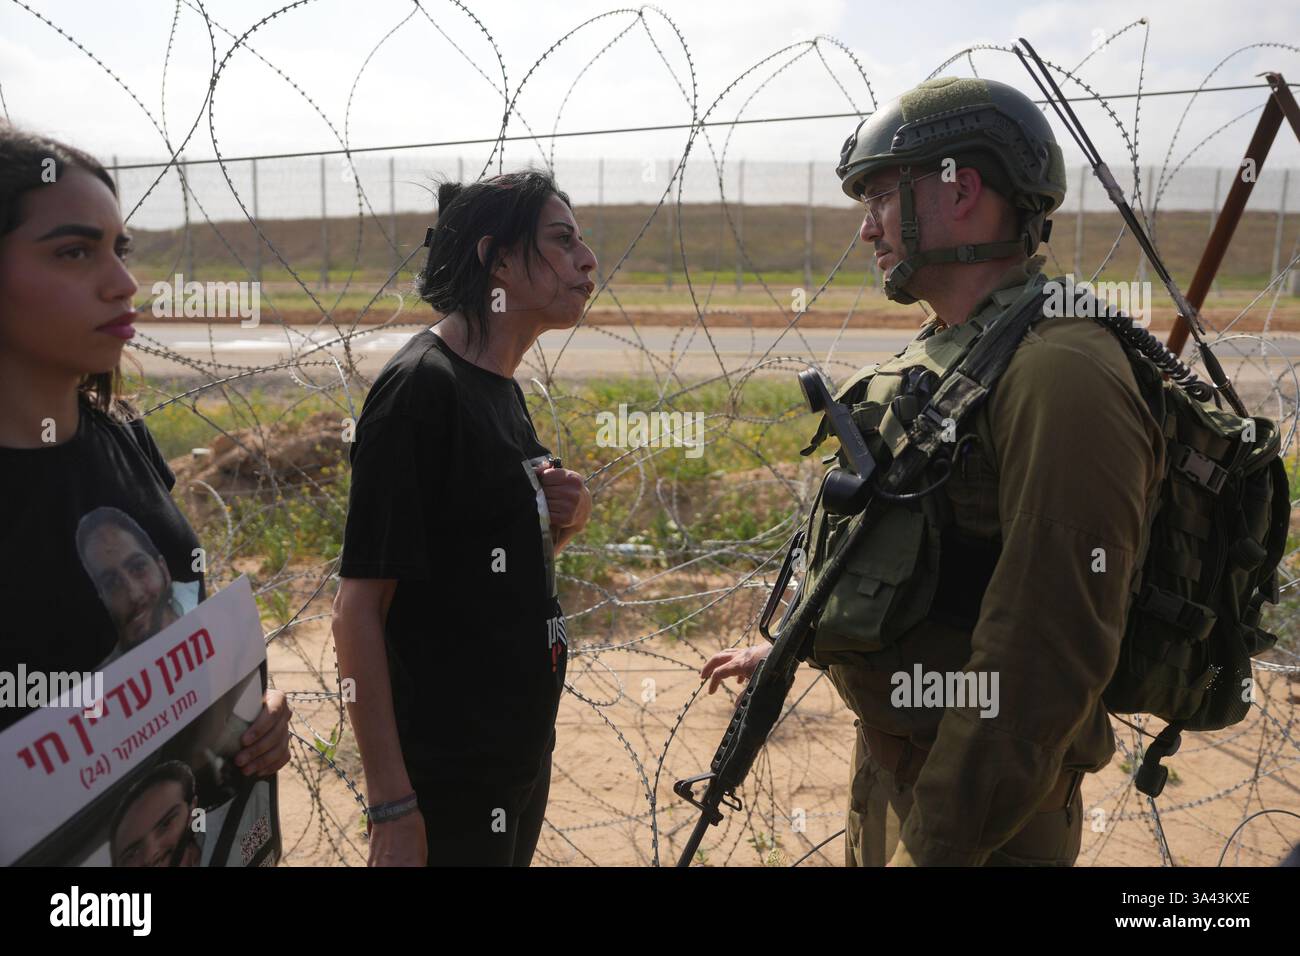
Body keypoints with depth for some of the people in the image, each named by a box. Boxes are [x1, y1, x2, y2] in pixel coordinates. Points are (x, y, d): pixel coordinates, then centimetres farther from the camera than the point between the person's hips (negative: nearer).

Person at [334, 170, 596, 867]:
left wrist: (561, 522, -4)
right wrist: (393, 808, -21)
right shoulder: (421, 385, -18)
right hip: (449, 777, -8)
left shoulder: (502, 389, 7)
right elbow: (358, 610, -20)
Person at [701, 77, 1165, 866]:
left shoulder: (1059, 378, -24)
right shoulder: (940, 357, 8)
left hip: (975, 813, -8)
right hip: (890, 766, 8)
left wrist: (936, 846, -23)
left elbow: (1049, 654, -27)